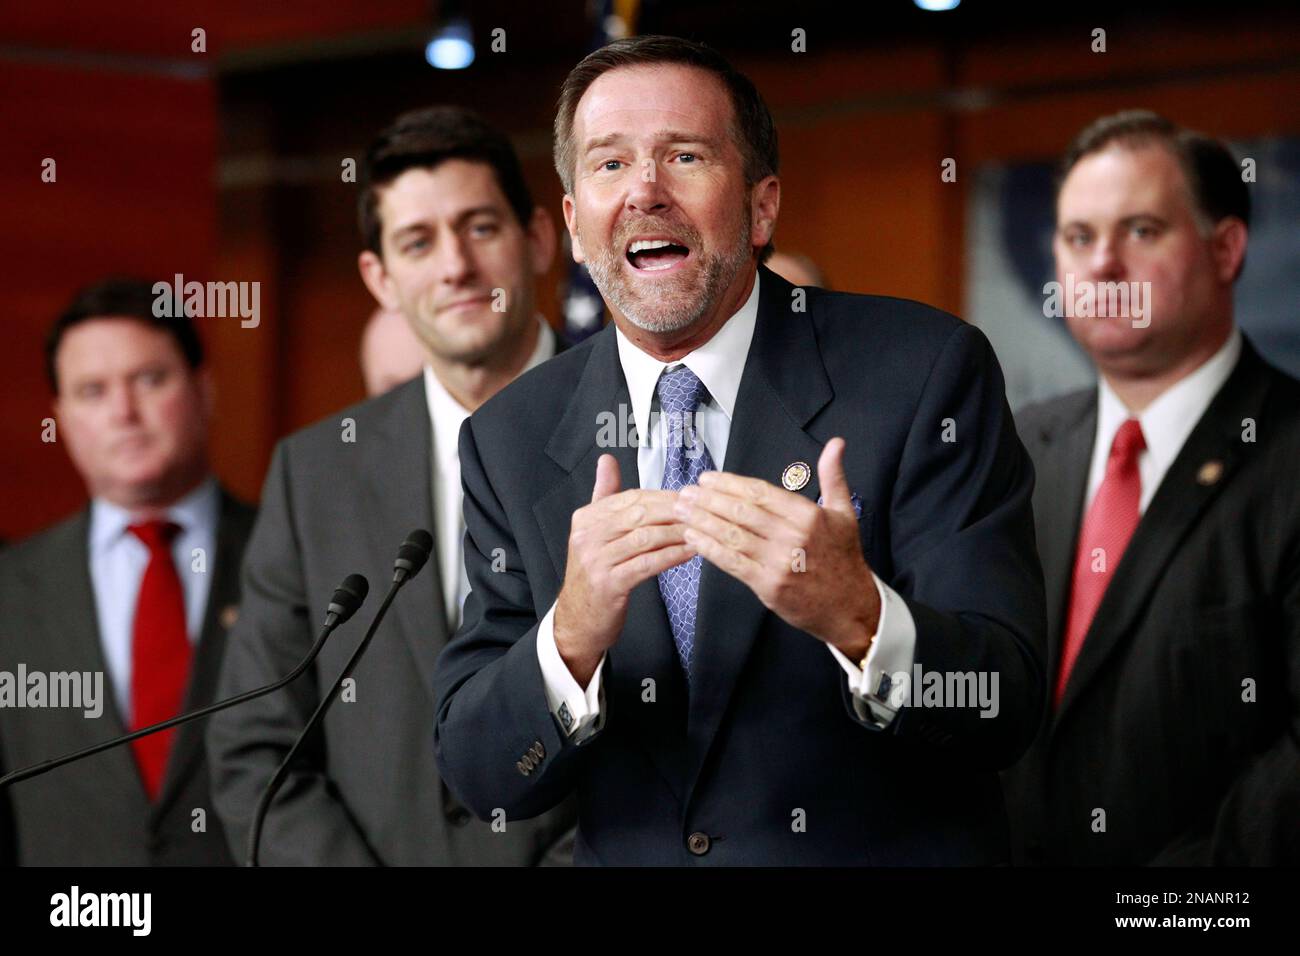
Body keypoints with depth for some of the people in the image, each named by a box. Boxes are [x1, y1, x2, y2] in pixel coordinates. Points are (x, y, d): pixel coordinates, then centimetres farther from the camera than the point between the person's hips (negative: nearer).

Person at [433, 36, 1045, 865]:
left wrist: (857, 617, -30)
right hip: (628, 859, 3)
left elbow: (1006, 709, -12)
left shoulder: (927, 371, -7)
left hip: (890, 859, -2)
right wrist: (573, 640, -21)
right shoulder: (510, 443, 2)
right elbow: (480, 779, -3)